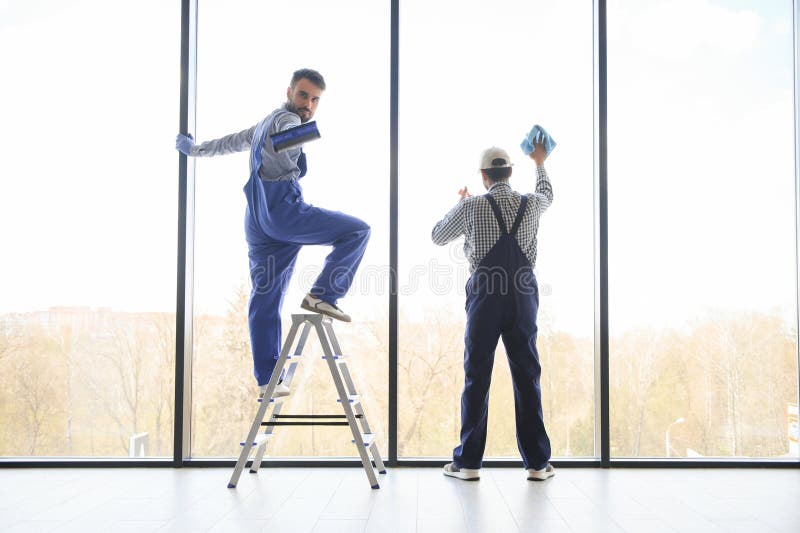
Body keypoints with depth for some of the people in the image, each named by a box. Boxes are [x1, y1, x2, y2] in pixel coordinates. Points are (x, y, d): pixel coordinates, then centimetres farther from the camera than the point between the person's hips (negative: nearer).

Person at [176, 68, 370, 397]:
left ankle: (267, 380, 6)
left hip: (257, 222, 9)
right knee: (357, 231, -9)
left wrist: (194, 149, 57)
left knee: (265, 300, 6)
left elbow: (230, 142, 45)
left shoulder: (263, 125, 31)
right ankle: (323, 295, -15)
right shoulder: (287, 120, 3)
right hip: (283, 209, -9)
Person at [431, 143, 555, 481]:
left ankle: (469, 462, 9)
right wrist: (540, 164, 50)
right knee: (527, 378, 7)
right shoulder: (530, 204, 6)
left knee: (477, 379, 3)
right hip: (523, 298, 2)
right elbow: (547, 196, 32)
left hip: (485, 298, -2)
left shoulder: (471, 207, -4)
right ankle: (537, 463, 12)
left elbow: (438, 237, 11)